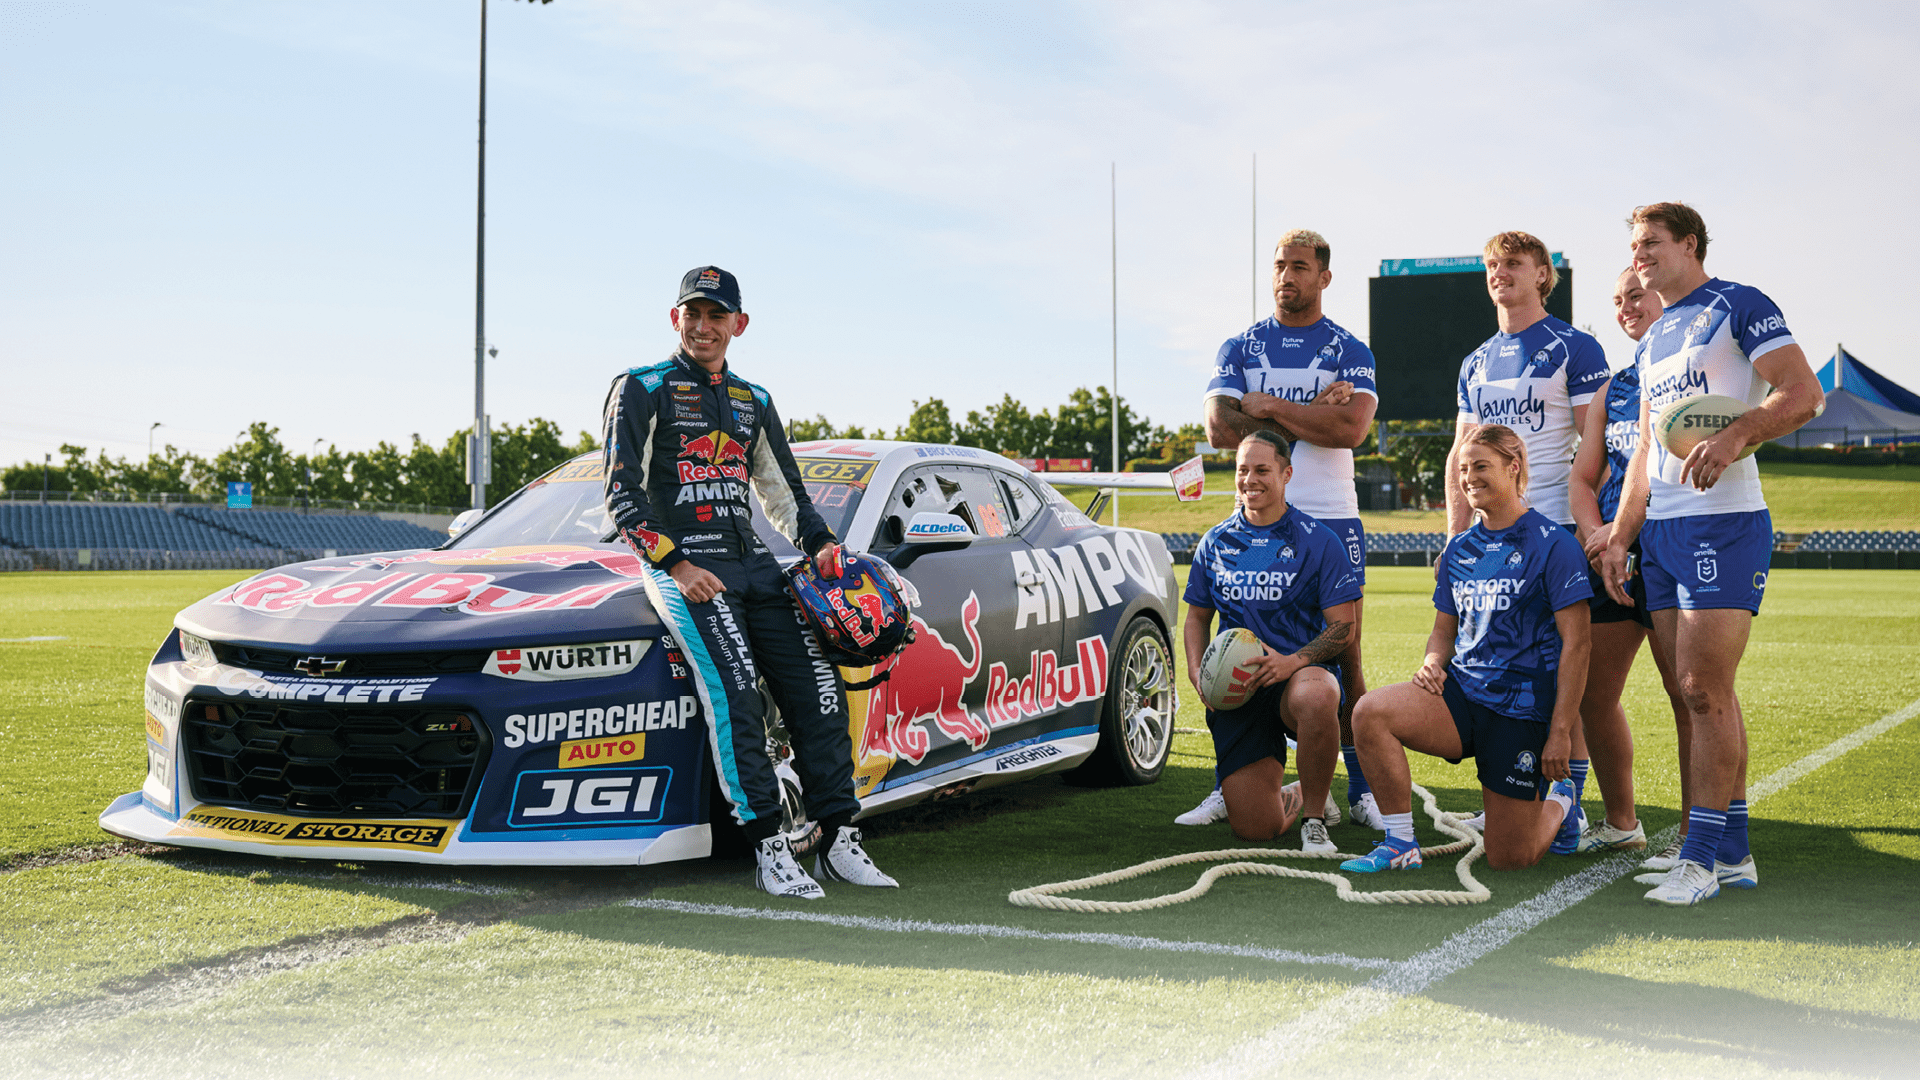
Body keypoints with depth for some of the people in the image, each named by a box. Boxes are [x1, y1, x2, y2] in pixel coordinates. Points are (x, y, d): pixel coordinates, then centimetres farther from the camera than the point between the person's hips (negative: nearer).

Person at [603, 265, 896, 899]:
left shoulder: (753, 403, 21)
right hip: (681, 565, -5)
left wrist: (819, 544, 9)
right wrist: (676, 565, -16)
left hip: (751, 562, 6)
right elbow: (623, 496, -4)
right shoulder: (642, 390, 4)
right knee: (733, 690, -25)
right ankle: (769, 848, -22)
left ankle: (839, 841, -5)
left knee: (817, 686, -10)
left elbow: (783, 491, 28)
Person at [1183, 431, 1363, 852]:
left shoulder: (1317, 541, -1)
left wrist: (1294, 661, -23)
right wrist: (1197, 671, -1)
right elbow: (1198, 616, 19)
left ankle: (1314, 817, -16)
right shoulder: (1215, 543, 10)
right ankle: (1291, 796, 31)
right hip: (1234, 690, 3)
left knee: (1316, 698, -43)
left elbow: (1343, 626, -5)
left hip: (1301, 673, -3)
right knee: (1253, 828, -9)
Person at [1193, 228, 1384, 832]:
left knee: (1344, 658, 0)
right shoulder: (1239, 349, 9)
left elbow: (1351, 428, -13)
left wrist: (1269, 407, -9)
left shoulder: (1349, 352, 4)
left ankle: (1360, 789, 6)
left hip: (1332, 518, -1)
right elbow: (1220, 429, -6)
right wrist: (1309, 413, -9)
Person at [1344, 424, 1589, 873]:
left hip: (1521, 708, -5)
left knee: (1508, 859, -2)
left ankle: (1560, 801, 33)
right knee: (1370, 713, -25)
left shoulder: (1553, 545, -7)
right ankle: (1400, 844, -12)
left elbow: (1575, 643, -10)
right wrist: (1433, 663, -5)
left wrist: (1560, 731, -15)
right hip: (1462, 691, 5)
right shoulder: (1459, 549, 11)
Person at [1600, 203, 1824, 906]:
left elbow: (1803, 395, -13)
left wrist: (1734, 436, -29)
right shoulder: (1652, 344, 22)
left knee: (1705, 691, -10)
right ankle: (1734, 852, 14)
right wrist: (1619, 537, 15)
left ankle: (1700, 856, -5)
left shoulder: (1738, 307, -2)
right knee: (1699, 696, 8)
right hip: (1661, 531, 8)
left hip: (1724, 522, -8)